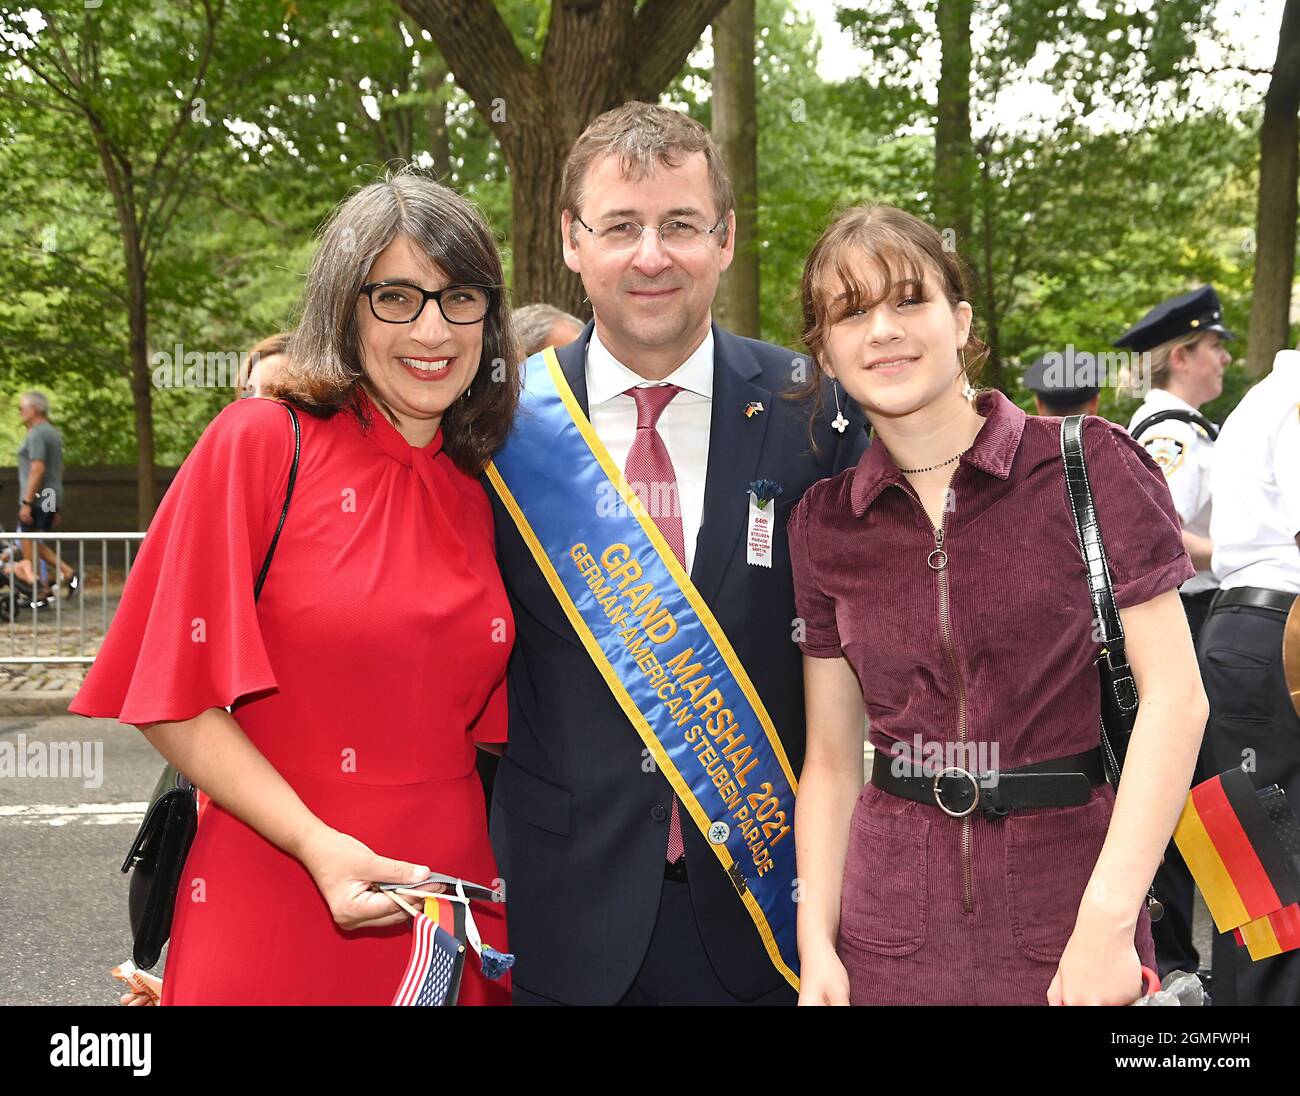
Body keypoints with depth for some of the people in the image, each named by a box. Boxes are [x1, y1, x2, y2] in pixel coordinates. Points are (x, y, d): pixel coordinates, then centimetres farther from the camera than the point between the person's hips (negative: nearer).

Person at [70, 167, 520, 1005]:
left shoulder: (485, 490, 5)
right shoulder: (260, 443, -9)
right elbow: (177, 702, -9)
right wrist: (319, 845, -18)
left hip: (451, 910, 4)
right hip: (273, 915, -4)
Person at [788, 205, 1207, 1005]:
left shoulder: (1090, 465, -7)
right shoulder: (823, 524, 2)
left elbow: (1173, 696, -12)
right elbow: (832, 760, 5)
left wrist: (1108, 921, -18)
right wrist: (816, 943, -4)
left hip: (1066, 908, -2)